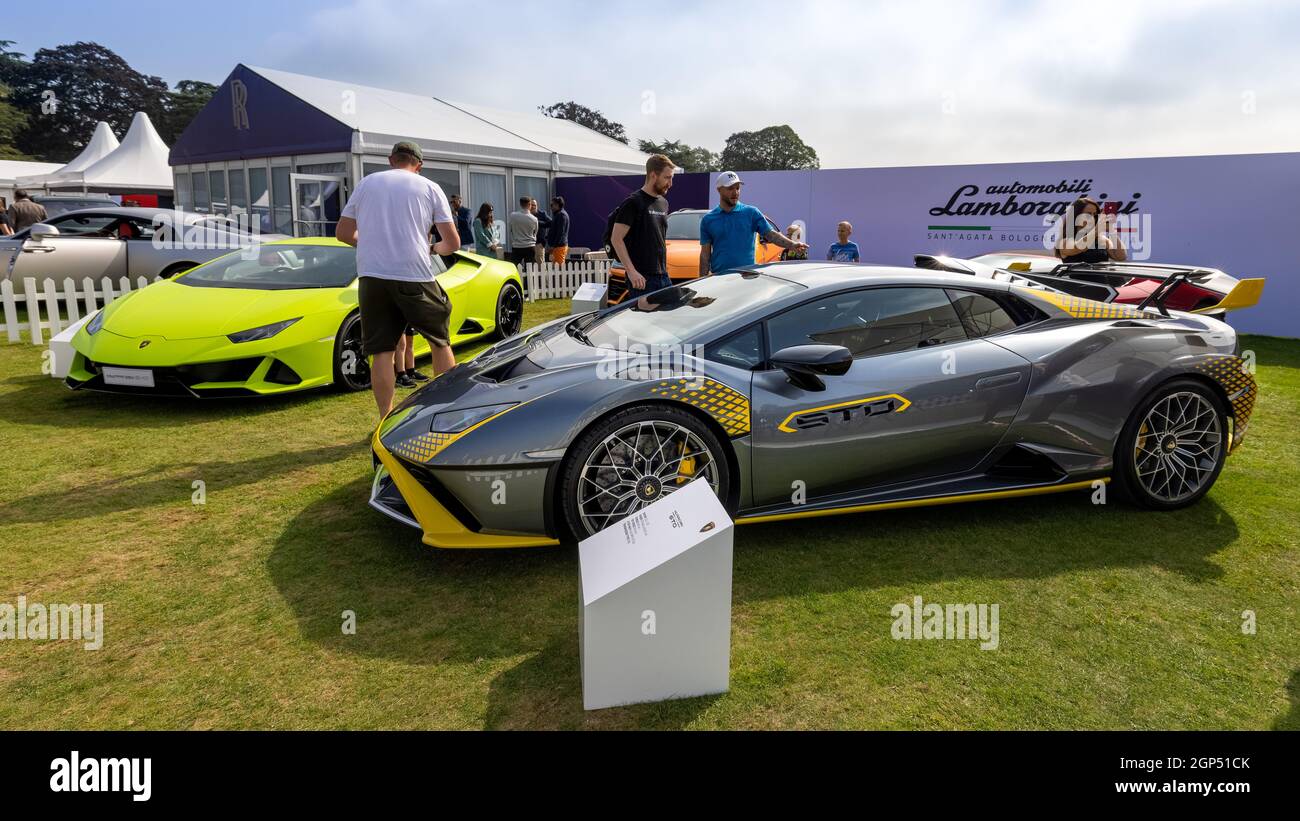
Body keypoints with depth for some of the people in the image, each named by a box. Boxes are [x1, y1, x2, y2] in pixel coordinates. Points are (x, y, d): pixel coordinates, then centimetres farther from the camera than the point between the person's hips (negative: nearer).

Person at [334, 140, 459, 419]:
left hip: (371, 276, 2)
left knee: (382, 351, 5)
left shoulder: (366, 184, 14)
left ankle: (386, 418, 5)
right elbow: (452, 243, 4)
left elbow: (343, 233, 17)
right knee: (440, 342, 14)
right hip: (415, 276, -2)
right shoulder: (430, 188, 7)